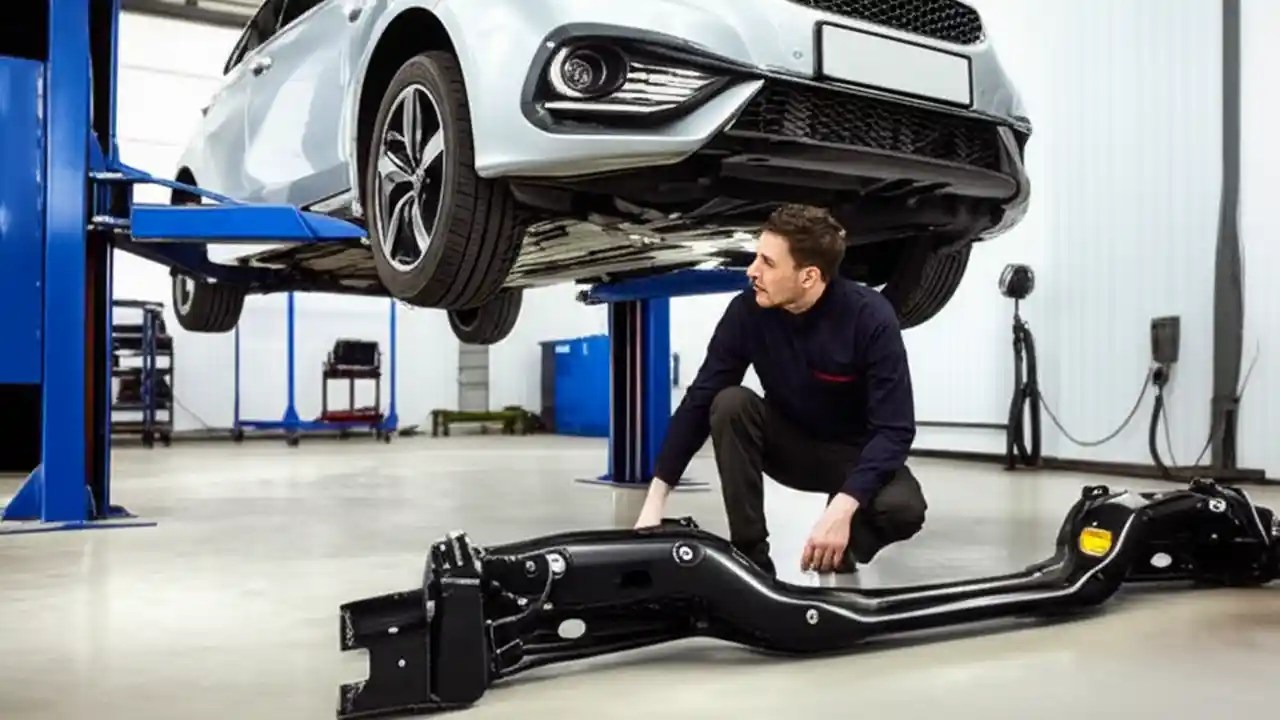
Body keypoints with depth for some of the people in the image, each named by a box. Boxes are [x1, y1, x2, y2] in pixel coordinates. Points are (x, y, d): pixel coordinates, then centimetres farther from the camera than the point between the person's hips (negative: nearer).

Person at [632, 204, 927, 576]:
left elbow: (894, 429, -27)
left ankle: (839, 554, 2)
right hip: (791, 445, 3)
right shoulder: (748, 311, -19)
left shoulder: (870, 317, -27)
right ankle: (750, 555, -14)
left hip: (858, 454, -2)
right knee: (730, 404, -26)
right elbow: (698, 401, -14)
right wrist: (654, 502, -19)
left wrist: (842, 509, -41)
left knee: (903, 508, -32)